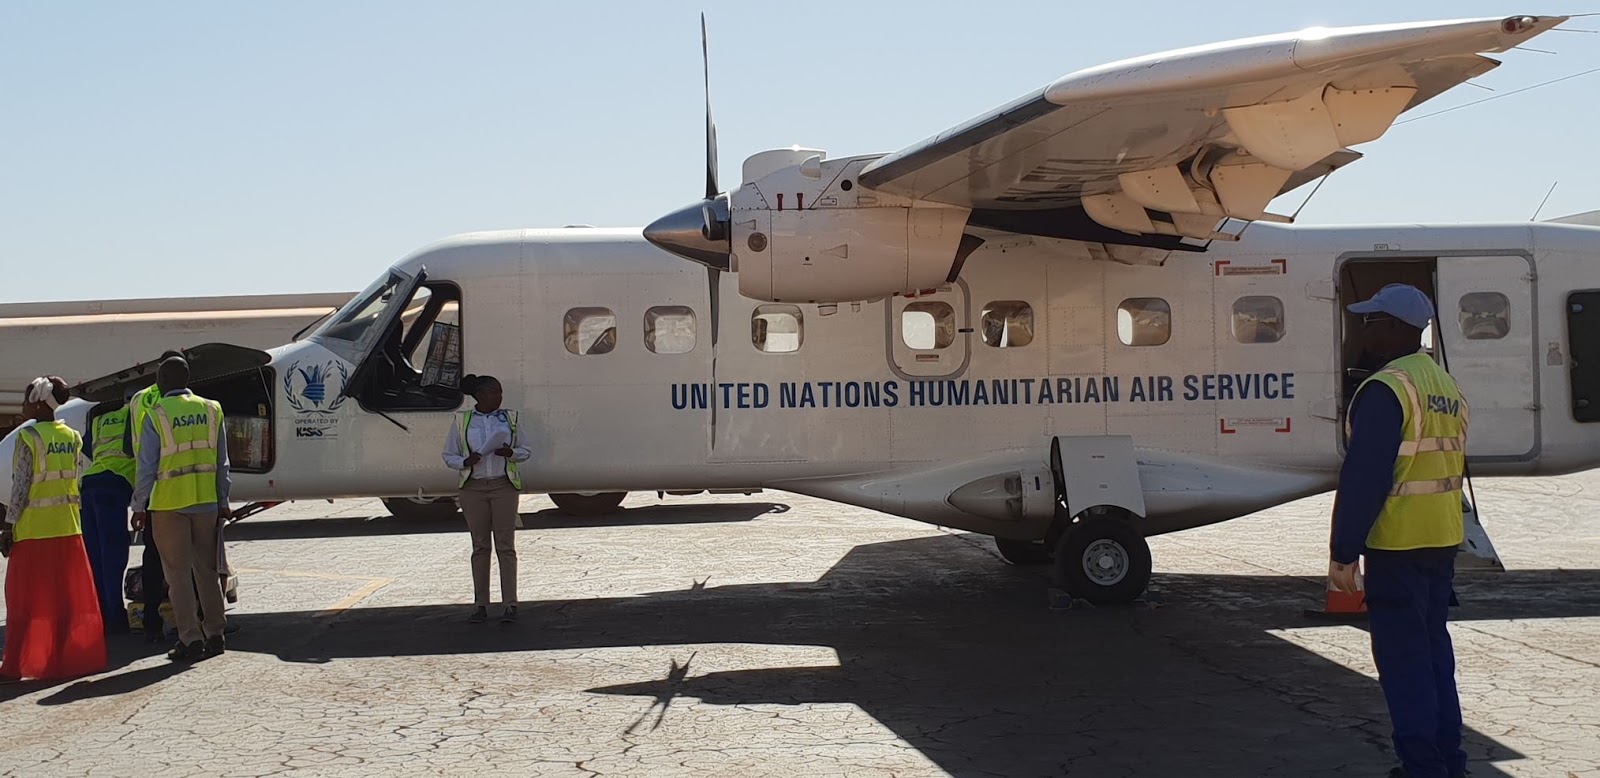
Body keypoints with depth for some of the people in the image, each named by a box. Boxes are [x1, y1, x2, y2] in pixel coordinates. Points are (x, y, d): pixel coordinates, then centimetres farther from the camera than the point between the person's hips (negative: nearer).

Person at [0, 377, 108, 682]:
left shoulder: (29, 438, -12)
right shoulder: (72, 437, 7)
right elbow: (73, 480, 9)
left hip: (33, 529, -6)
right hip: (68, 527, 6)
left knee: (28, 599, 2)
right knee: (70, 596, 10)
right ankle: (73, 656, 15)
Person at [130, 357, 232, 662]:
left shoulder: (156, 415, -7)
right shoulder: (211, 410, 5)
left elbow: (147, 467, -8)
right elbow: (222, 463, 7)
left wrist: (139, 507, 1)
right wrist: (223, 502, 13)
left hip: (169, 504, -4)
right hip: (206, 502, 4)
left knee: (178, 572, 2)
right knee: (206, 569, 12)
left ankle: (191, 639, 1)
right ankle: (215, 634, 15)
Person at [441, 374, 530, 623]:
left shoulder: (509, 418, 8)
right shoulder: (462, 422, 5)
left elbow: (525, 451, 13)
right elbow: (449, 455, 8)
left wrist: (511, 453, -9)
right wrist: (465, 462, -12)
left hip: (503, 486, 0)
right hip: (474, 488, 0)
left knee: (505, 546, -2)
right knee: (480, 546, 4)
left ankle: (509, 604, 0)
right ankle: (480, 605, 10)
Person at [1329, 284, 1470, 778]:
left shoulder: (1386, 389, -15)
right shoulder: (1449, 388, 14)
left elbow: (1364, 477, -20)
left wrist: (1343, 553, -17)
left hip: (1398, 544, -9)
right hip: (1444, 541, 9)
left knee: (1402, 657, -3)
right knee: (1434, 649, 16)